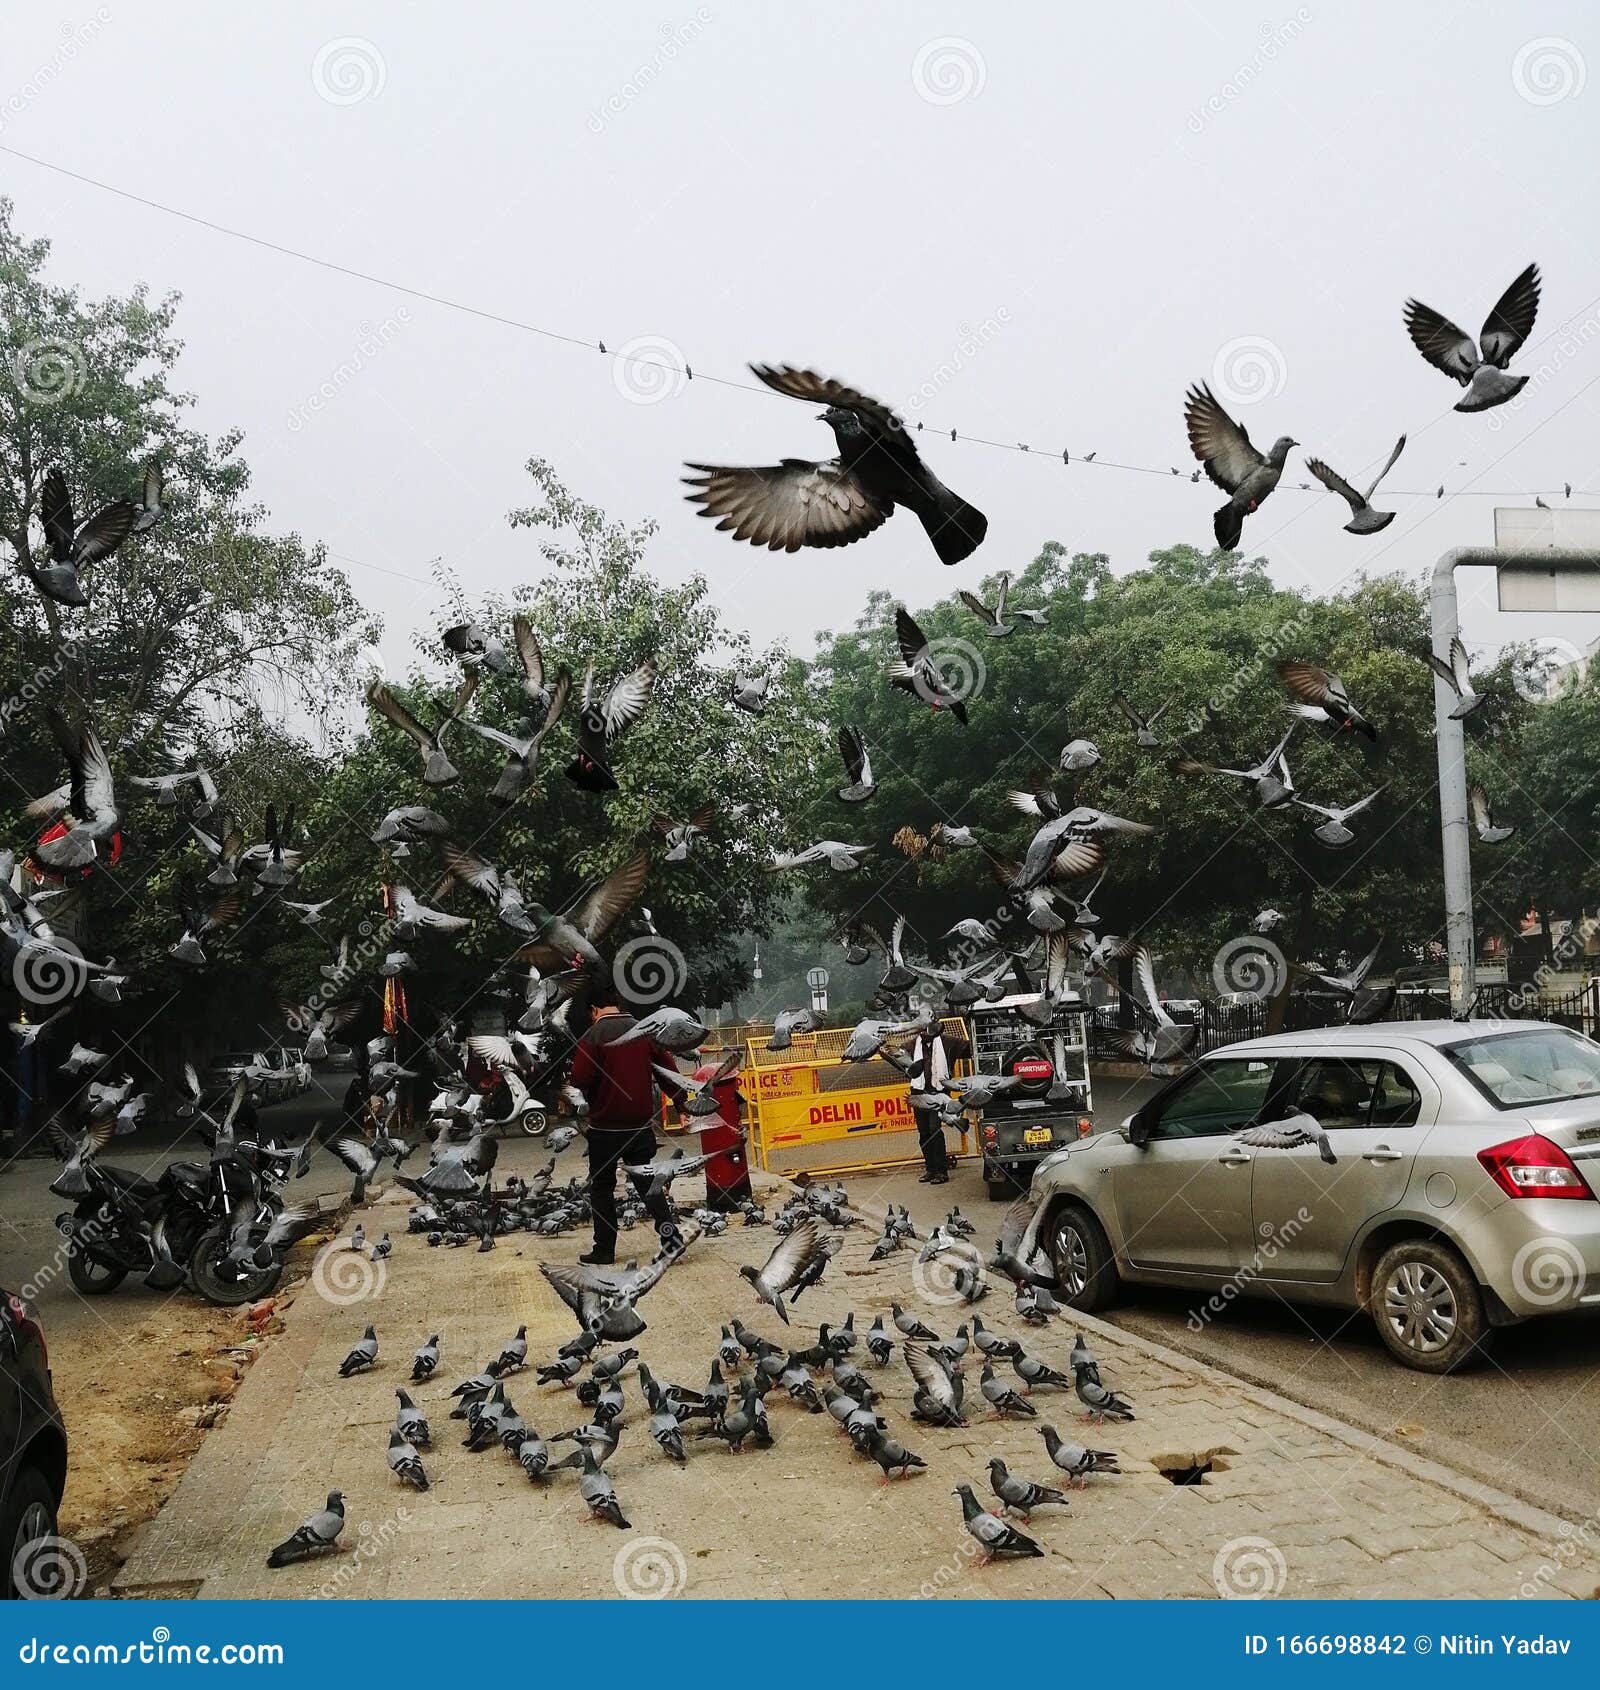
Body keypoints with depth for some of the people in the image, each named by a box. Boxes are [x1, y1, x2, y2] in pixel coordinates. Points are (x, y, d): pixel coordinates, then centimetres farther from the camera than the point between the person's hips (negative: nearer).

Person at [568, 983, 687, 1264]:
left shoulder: (592, 1037, -10)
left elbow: (580, 1080, -17)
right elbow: (668, 1071, 5)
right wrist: (683, 1102, 16)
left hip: (605, 1127, -4)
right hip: (641, 1125, 4)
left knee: (602, 1187, 9)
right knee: (646, 1181, 14)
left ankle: (604, 1250, 11)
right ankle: (670, 1232, -1)